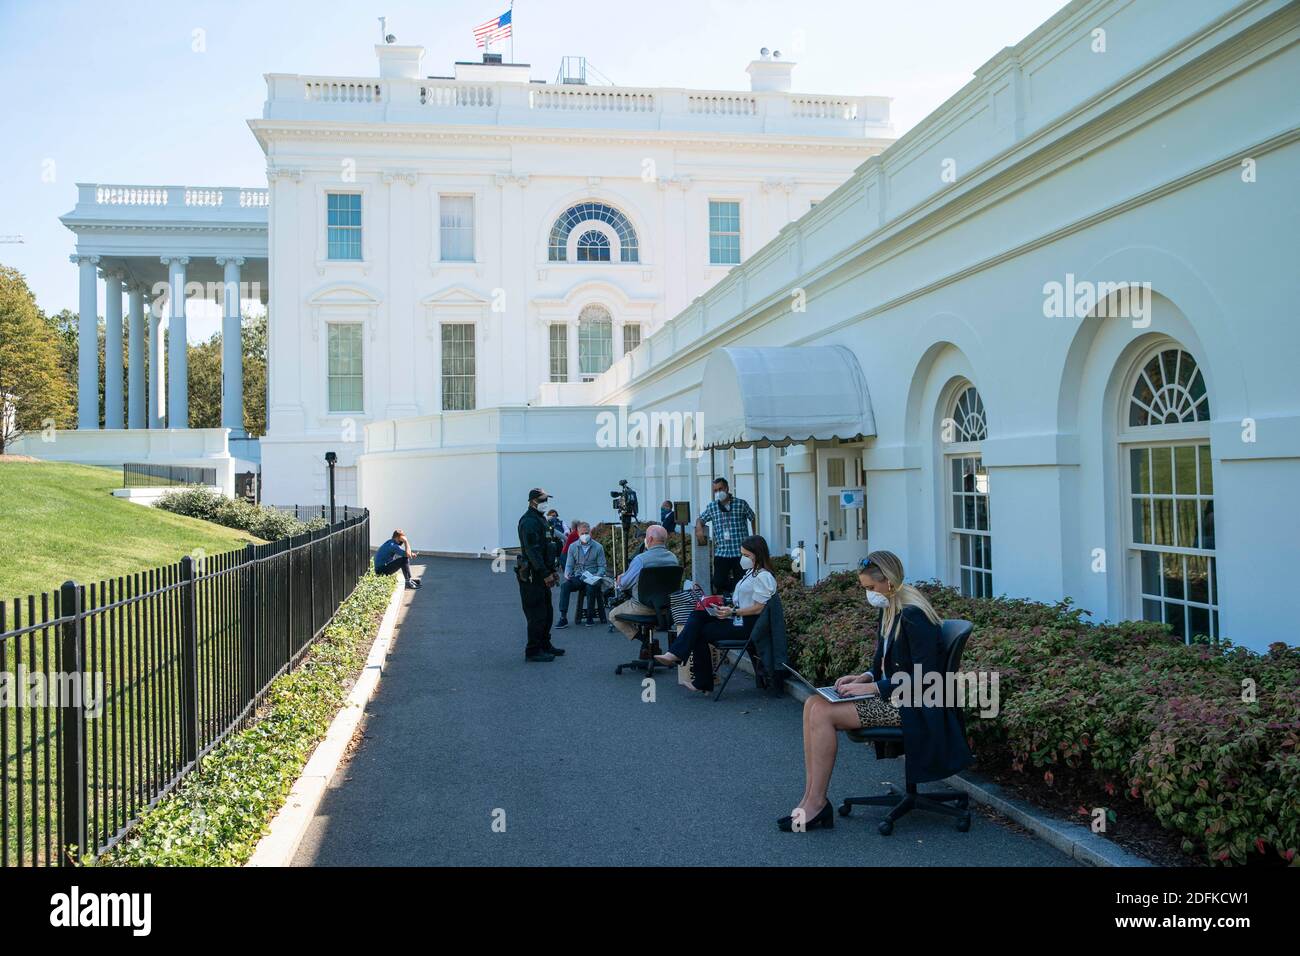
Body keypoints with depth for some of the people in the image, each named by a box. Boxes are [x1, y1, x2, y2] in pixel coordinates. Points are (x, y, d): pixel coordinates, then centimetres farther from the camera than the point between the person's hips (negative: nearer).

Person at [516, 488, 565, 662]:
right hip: (532, 576, -10)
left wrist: (553, 570, 16)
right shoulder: (529, 521, -15)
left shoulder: (541, 519, 18)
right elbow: (532, 550, -22)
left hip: (542, 574, 10)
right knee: (537, 614, -6)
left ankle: (545, 645, 28)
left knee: (547, 612, 17)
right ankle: (533, 651, 0)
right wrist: (546, 574, -22)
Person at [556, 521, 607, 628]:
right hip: (577, 577, 2)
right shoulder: (573, 547, 8)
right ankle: (563, 617, -28)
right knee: (564, 584, -28)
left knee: (590, 587, -36)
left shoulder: (598, 547, 2)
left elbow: (602, 567, 2)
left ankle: (590, 617, -17)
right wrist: (567, 575, -13)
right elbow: (569, 565, 9)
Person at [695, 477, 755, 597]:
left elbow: (753, 519, 8)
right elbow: (700, 519, 20)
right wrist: (699, 527, -3)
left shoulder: (741, 504, 1)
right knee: (718, 585, -1)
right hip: (721, 553, 2)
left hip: (741, 552, -2)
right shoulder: (712, 507, 9)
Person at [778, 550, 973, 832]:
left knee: (824, 713, -20)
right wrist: (864, 678, 1)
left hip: (913, 706, -10)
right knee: (813, 704, -7)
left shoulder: (913, 615, -19)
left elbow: (925, 677, -21)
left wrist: (872, 687, -20)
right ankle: (811, 796, -9)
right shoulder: (889, 610, 10)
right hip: (890, 694, 10)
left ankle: (816, 803, -9)